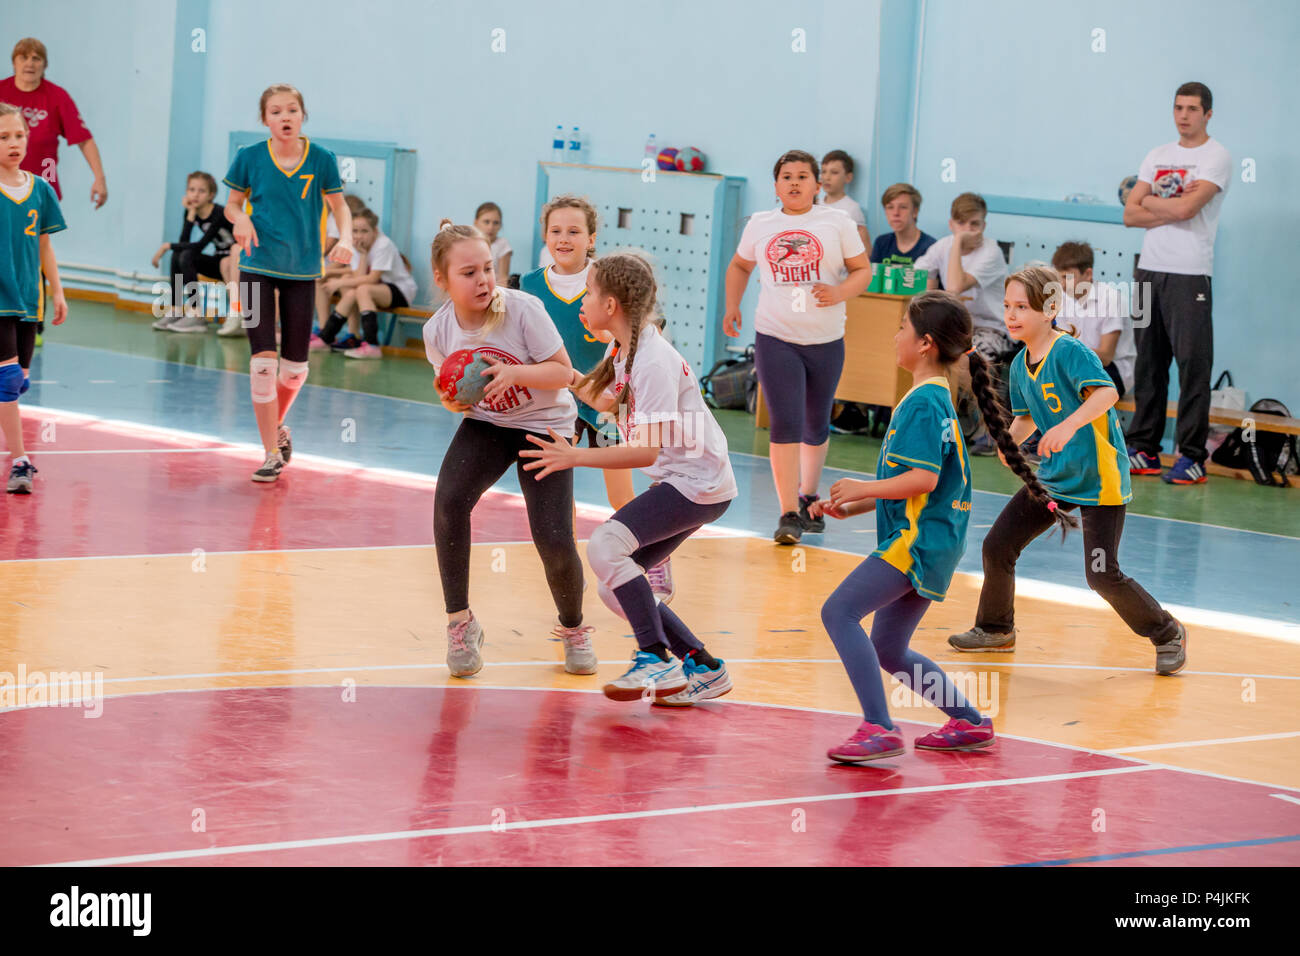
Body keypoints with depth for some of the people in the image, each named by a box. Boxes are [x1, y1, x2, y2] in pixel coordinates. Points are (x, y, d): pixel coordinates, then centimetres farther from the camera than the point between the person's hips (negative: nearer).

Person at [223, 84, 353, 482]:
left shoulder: (321, 159, -3)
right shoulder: (250, 157, -4)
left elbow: (339, 205, 7)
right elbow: (233, 203, 8)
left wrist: (345, 239, -12)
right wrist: (240, 219, -15)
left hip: (302, 272, 1)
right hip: (258, 267, -1)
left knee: (295, 366, 8)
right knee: (263, 362, -10)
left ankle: (278, 424, 38)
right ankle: (272, 453, -1)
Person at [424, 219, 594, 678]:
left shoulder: (523, 309, -23)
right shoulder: (438, 330, -12)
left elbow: (563, 373, -16)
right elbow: (454, 389, 4)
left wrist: (515, 373, -34)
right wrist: (453, 400, -19)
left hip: (545, 423, -2)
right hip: (486, 424, 3)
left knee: (554, 540, -14)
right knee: (449, 499, -26)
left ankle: (573, 628, 18)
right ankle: (461, 623, -8)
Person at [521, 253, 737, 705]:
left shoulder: (653, 361, -22)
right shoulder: (624, 350, 7)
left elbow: (647, 450, -26)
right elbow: (605, 399, 27)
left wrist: (576, 456, -27)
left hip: (699, 484, -10)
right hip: (676, 481, 10)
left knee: (605, 546, -24)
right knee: (613, 587, 6)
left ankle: (658, 661, -18)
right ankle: (702, 667, 14)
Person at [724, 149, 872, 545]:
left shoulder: (837, 222, 1)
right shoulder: (759, 224, 6)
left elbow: (862, 270, 2)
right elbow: (740, 266, 23)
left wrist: (840, 293, -17)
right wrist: (732, 306, 12)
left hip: (826, 341, 1)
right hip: (775, 338, -1)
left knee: (816, 426, 15)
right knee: (785, 425, -12)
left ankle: (809, 498, 37)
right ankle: (789, 516, -12)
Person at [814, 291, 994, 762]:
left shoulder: (923, 401, -13)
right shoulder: (938, 397, 19)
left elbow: (923, 479, -23)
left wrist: (864, 488, -11)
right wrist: (851, 506, 15)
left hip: (919, 539, -10)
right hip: (931, 540, 10)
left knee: (839, 611, -17)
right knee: (889, 650, 16)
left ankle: (879, 729, -22)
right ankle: (971, 723, 23)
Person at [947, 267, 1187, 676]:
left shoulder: (1069, 351, -19)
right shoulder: (1020, 365, 5)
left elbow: (1107, 392, -34)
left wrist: (1068, 426, -47)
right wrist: (1010, 438, -3)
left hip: (1098, 478, -8)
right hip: (1053, 476, 8)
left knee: (1103, 576, -10)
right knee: (997, 546, 7)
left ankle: (1168, 635, 11)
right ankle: (996, 628, 29)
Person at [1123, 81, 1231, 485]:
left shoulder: (1216, 157, -4)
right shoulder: (1158, 156, 15)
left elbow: (1186, 209, -17)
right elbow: (1131, 214, 8)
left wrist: (1151, 200, 1)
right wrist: (1173, 208, -7)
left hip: (1190, 274, -6)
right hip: (1149, 269, 6)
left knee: (1192, 366, -7)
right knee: (1148, 362, 9)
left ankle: (1192, 457, -5)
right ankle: (1144, 449, 14)